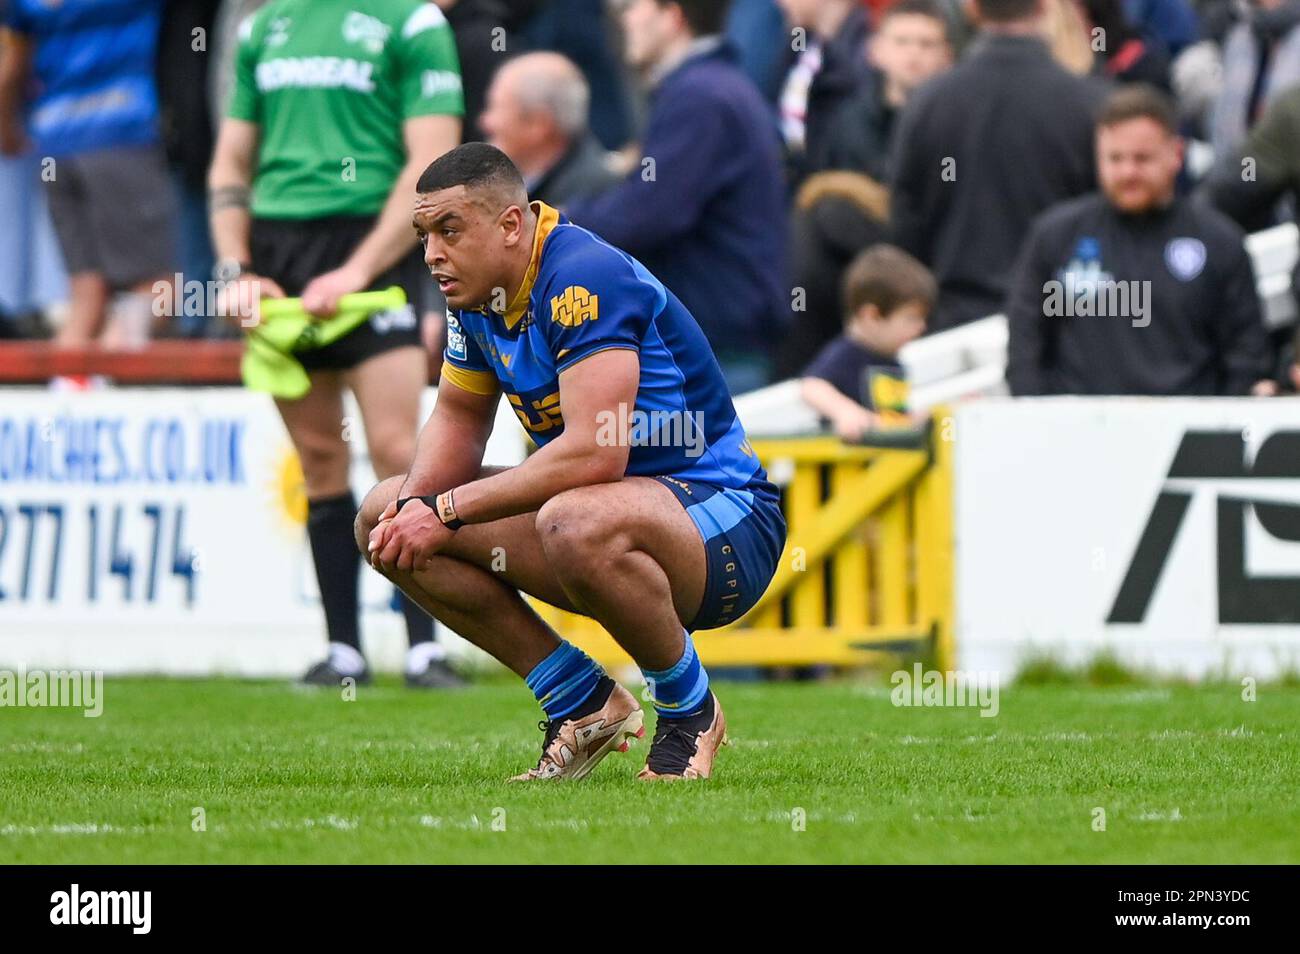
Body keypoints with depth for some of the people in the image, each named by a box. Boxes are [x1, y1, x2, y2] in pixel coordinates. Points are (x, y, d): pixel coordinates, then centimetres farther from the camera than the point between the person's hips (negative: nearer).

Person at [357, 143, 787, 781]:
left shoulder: (585, 277, -24)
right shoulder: (477, 293, 3)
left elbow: (594, 453, -32)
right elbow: (458, 417, 16)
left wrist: (447, 511, -26)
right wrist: (414, 504, -6)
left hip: (728, 525, -9)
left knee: (577, 524, -42)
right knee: (383, 517, 0)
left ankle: (690, 711, -13)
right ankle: (586, 704, 2)